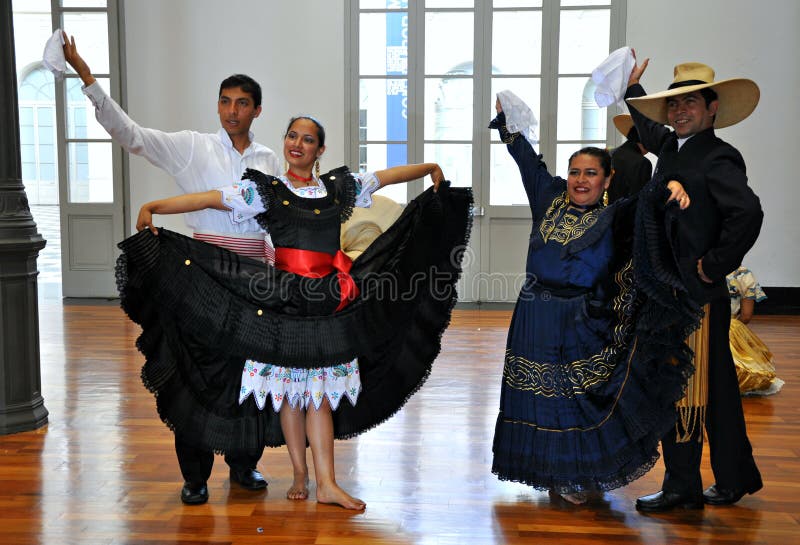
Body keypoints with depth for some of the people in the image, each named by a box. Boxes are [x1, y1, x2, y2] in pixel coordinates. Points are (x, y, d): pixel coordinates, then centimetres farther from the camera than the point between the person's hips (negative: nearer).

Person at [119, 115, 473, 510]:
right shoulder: (265, 190, 2)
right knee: (289, 386, 4)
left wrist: (431, 169, 30)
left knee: (321, 388, 4)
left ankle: (326, 483, 5)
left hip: (332, 301, 2)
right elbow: (207, 199, -7)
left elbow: (387, 176, 23)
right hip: (285, 300, -2)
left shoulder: (339, 187, 11)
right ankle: (300, 474, 19)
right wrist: (152, 207, -16)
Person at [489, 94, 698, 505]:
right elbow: (528, 160, 15)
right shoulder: (550, 200, 9)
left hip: (584, 325, -3)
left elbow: (646, 202, -19)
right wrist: (506, 117, 15)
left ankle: (583, 476, 21)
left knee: (586, 400, 4)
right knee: (541, 398, 11)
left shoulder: (613, 219, -2)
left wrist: (671, 190, -40)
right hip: (536, 321, 4)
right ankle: (552, 473, 28)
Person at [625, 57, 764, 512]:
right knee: (716, 390, 17)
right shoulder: (672, 147, 12)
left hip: (696, 295, -9)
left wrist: (716, 266, -22)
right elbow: (648, 127, 36)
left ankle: (682, 488, 12)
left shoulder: (718, 158, -14)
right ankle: (736, 478, 30)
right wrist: (633, 87, 44)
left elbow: (748, 213, -30)